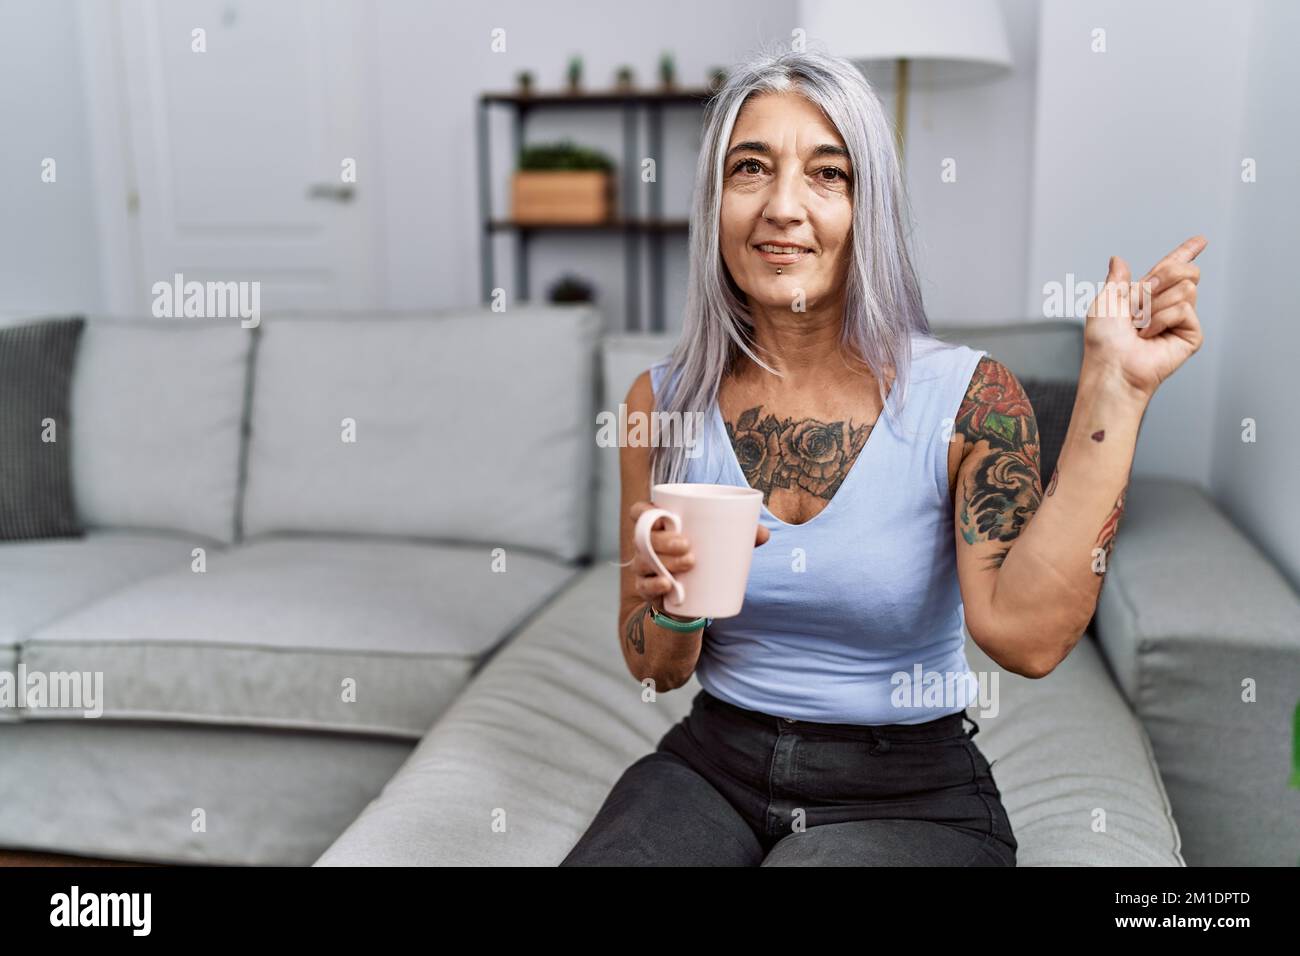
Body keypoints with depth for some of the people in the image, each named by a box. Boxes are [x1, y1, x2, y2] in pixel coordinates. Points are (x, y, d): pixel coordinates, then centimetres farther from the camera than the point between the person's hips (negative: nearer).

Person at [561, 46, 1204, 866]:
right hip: (714, 763, 2)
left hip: (912, 794, -1)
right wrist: (672, 602, -20)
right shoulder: (665, 401, -3)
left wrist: (1114, 389, -25)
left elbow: (1025, 634, -25)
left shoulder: (969, 396, -10)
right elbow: (657, 670, 3)